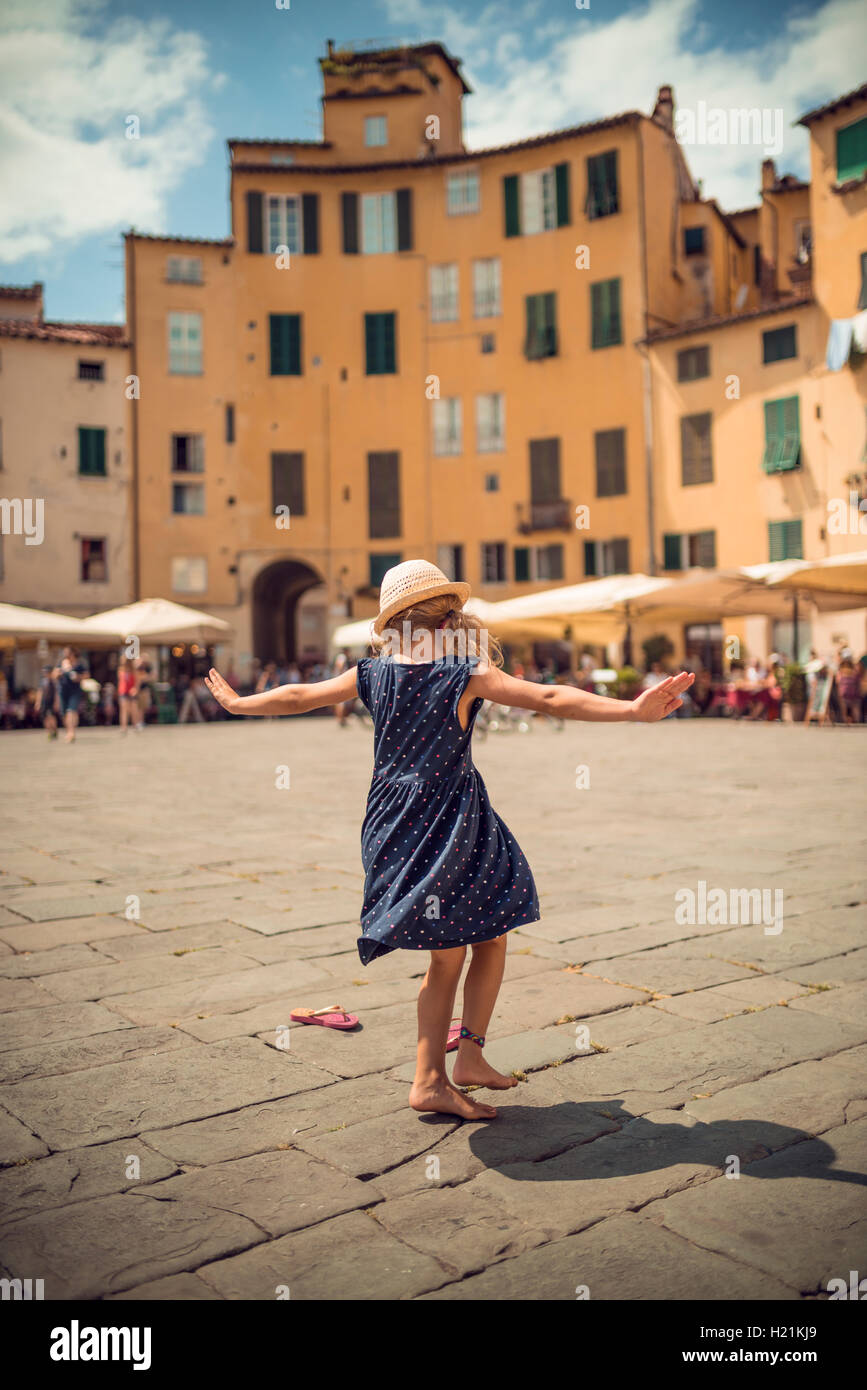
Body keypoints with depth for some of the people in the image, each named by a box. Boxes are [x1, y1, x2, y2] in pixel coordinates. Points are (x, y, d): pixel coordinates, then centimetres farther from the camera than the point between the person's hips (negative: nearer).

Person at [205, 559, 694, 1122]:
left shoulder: (375, 673, 3)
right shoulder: (467, 673, -9)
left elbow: (298, 696, 13)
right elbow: (549, 698, -18)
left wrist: (237, 702, 29)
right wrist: (632, 710, -22)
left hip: (397, 830, 5)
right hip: (453, 825, -5)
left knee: (446, 957, 14)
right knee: (490, 938, 14)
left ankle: (431, 1079, 16)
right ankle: (471, 1054, 12)